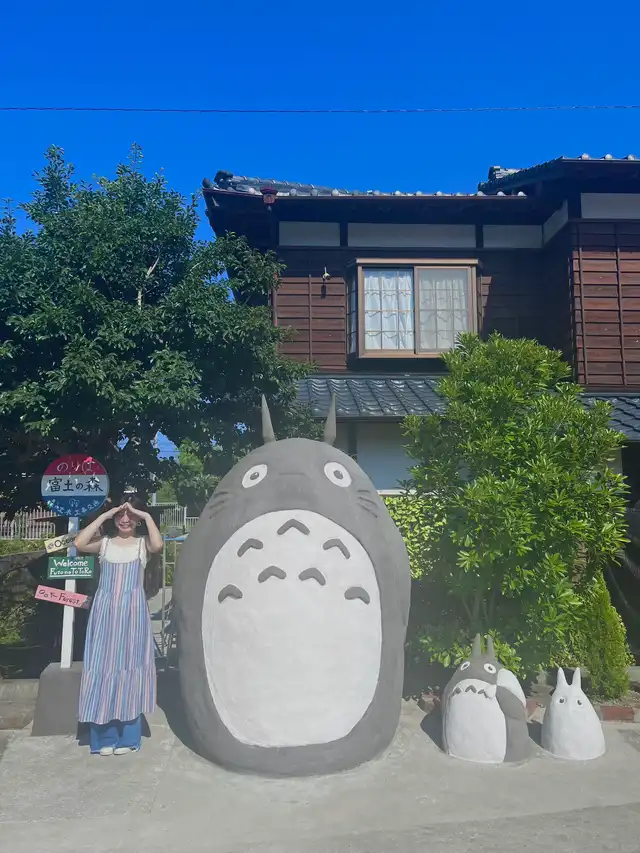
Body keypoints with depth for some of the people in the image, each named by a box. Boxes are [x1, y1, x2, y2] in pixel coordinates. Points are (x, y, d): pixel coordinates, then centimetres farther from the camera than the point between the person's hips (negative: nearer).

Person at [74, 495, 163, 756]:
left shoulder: (142, 543, 4)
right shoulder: (104, 542, 7)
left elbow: (158, 545, -19)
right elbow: (79, 543, -12)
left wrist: (147, 517, -12)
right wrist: (104, 516, -10)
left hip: (132, 611, -1)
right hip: (105, 610, 1)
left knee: (129, 667, 4)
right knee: (103, 666, 3)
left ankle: (127, 737, 14)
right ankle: (104, 737, 14)